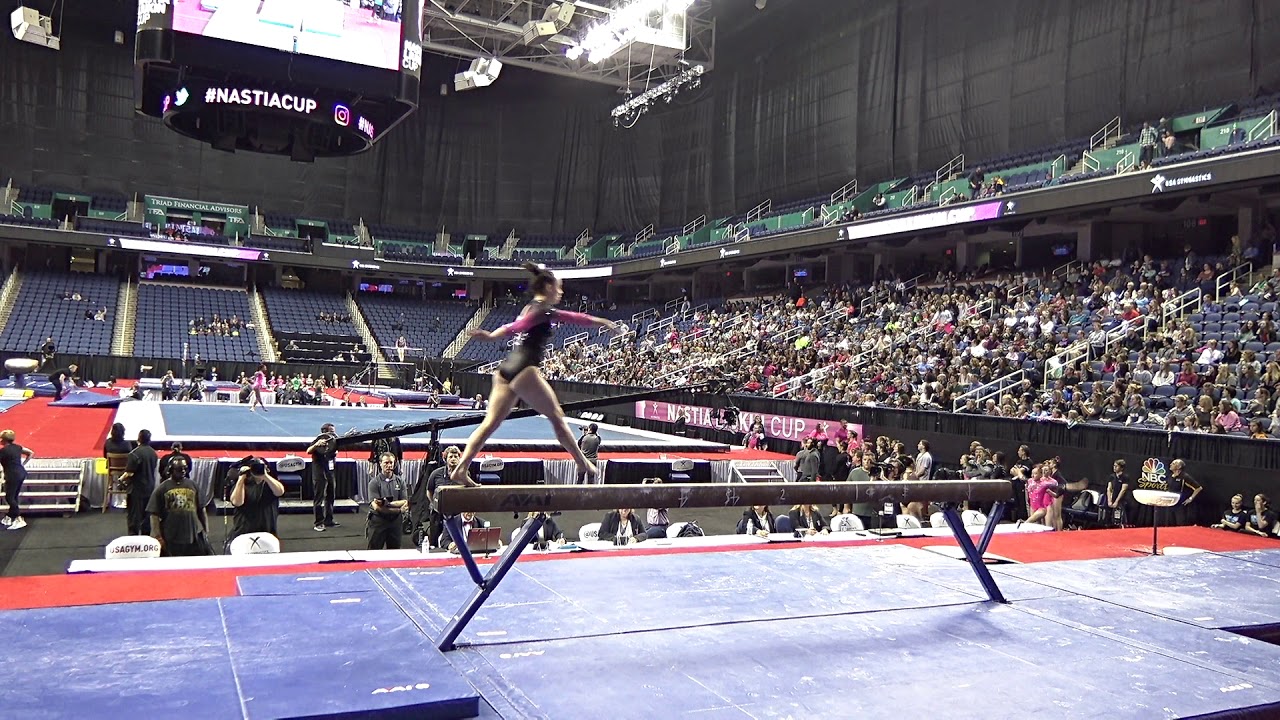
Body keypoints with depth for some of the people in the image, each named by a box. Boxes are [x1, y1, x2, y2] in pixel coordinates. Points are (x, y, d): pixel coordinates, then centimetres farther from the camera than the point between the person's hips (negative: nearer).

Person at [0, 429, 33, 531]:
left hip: (13, 476, -8)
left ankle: (19, 520, -10)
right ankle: (8, 518, 25)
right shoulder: (17, 447, 10)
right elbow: (30, 453, 20)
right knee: (14, 497, 15)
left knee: (9, 498, -3)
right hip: (21, 473, 8)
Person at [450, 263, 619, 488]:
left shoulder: (533, 308, 26)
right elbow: (518, 326, -17)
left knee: (491, 422, -1)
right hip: (524, 370, -9)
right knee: (557, 417, 6)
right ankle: (584, 464, 19)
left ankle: (460, 469, -12)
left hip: (506, 370, 9)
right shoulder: (542, 311, -3)